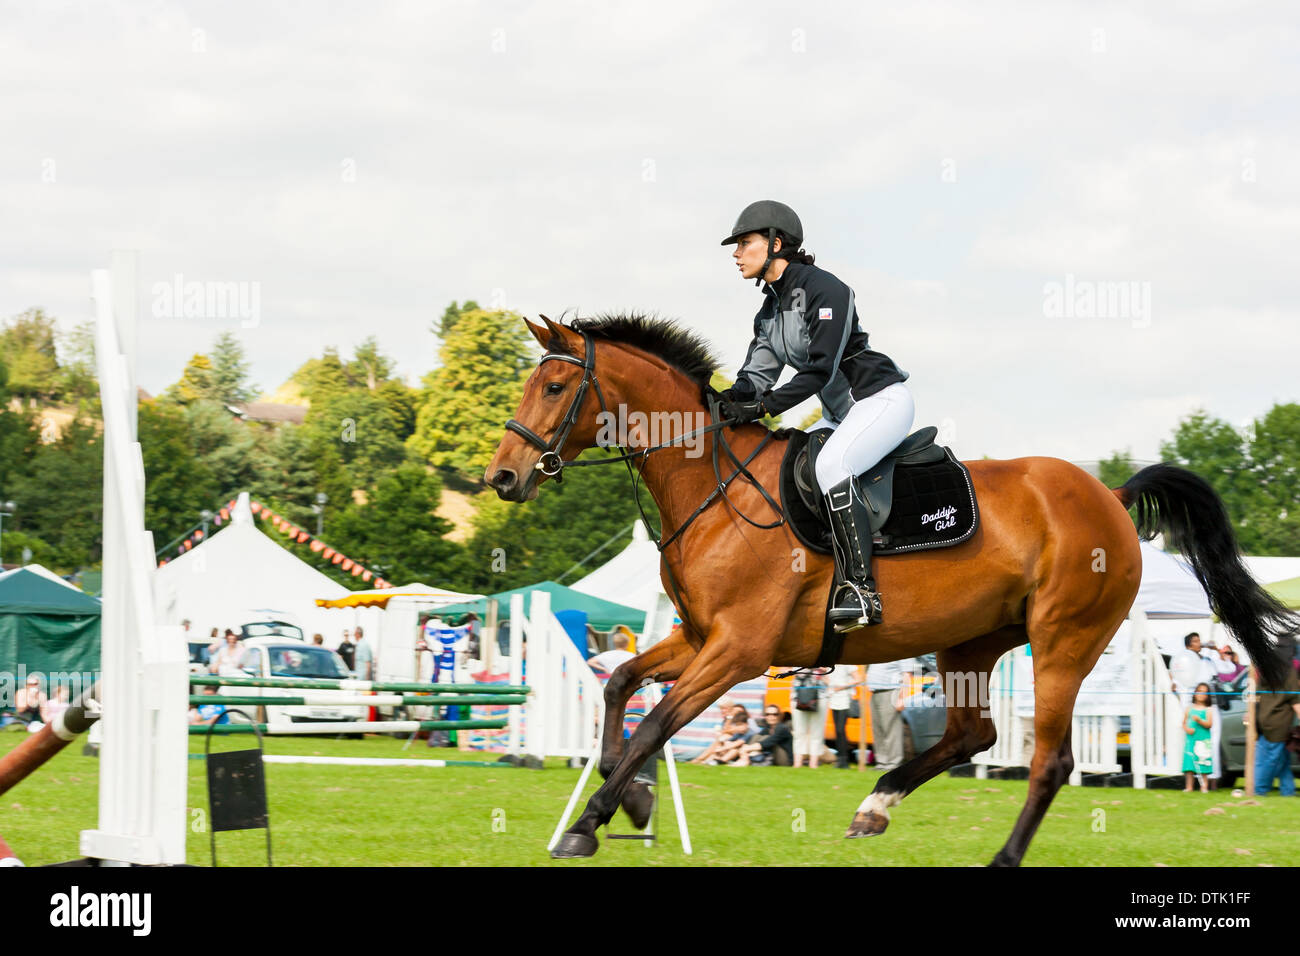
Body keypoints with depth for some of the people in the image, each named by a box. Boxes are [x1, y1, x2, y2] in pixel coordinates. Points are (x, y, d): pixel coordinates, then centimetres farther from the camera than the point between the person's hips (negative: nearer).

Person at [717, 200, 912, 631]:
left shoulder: (824, 290, -17)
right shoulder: (769, 312, 11)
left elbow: (821, 369, -23)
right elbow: (755, 377, 6)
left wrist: (765, 406, -28)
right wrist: (725, 403, -14)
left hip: (883, 399, -10)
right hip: (842, 414, 10)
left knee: (829, 465, -33)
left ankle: (860, 591, -36)